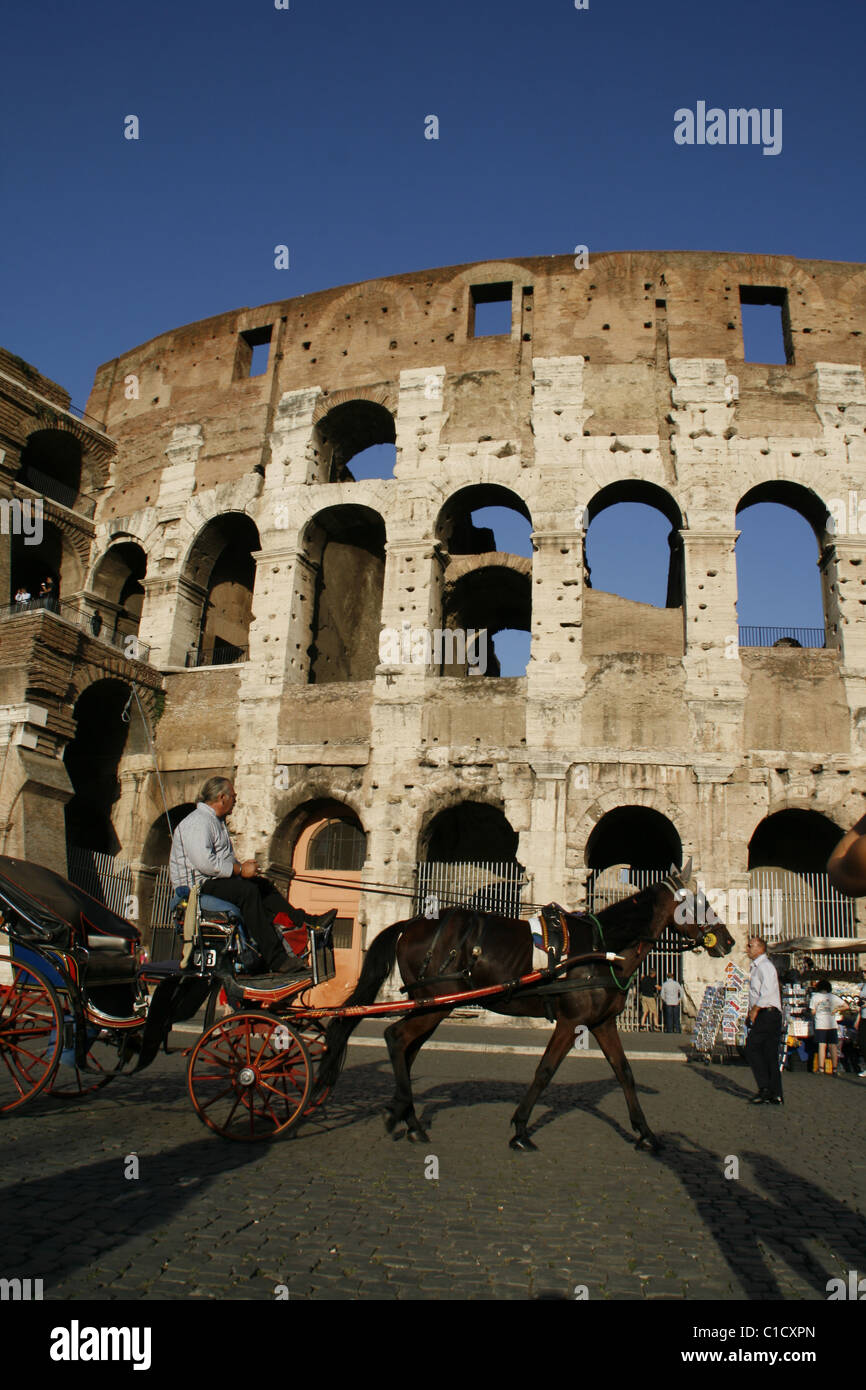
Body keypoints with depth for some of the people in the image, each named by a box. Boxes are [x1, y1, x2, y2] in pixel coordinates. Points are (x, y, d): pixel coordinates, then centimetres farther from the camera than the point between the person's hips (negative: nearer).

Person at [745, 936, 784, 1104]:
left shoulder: (764, 965, -10)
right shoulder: (756, 967, 20)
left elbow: (767, 991, -21)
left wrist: (755, 1010, -15)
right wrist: (752, 1012, 13)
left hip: (767, 1013, -9)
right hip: (767, 1016, 9)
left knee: (752, 1048, -11)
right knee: (770, 1054, 7)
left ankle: (765, 1088, -10)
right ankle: (775, 1095, 8)